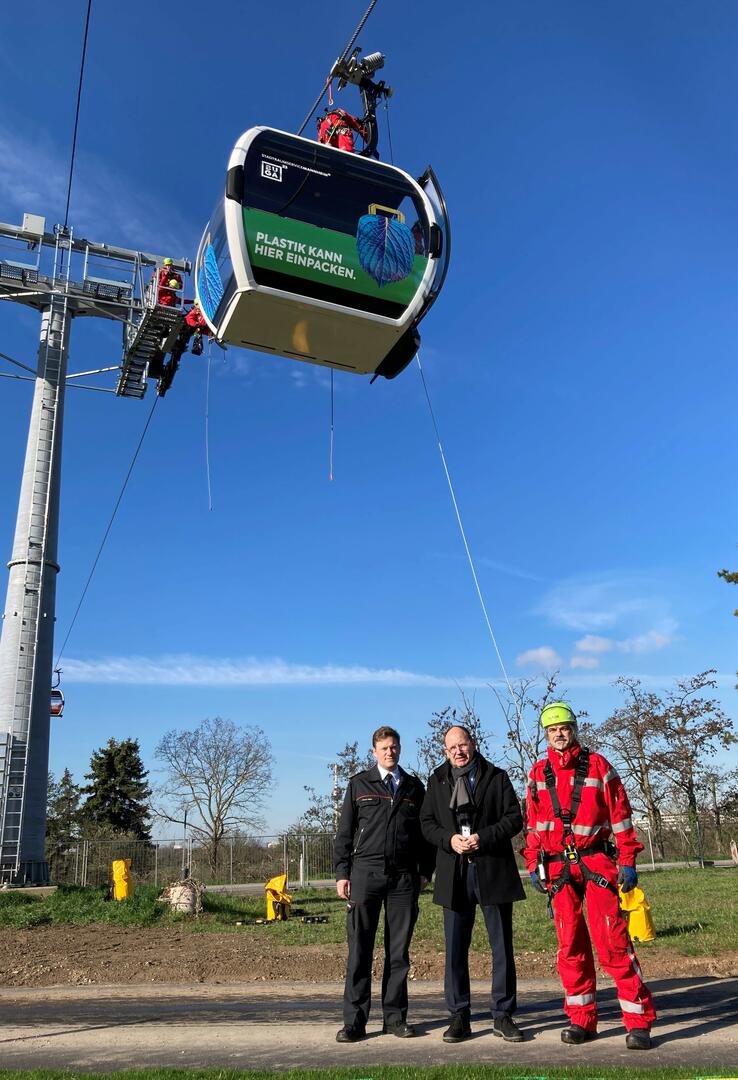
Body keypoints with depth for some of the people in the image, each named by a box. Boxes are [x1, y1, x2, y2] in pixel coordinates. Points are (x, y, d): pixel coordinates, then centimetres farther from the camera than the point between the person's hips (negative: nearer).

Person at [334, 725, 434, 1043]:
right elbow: (345, 831, 7)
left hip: (404, 876, 2)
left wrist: (425, 870, 7)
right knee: (359, 949, -1)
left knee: (399, 950, 7)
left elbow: (425, 829, 14)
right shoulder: (359, 783, 8)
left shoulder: (414, 786, 13)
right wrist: (342, 872, 1)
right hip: (366, 873, -2)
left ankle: (395, 1017, 17)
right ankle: (354, 1021, 7)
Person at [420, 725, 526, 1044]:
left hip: (494, 871, -1)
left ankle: (503, 1015, 16)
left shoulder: (496, 777, 5)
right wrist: (449, 839, -10)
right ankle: (459, 1016, 16)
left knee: (502, 946, 5)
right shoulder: (437, 781, 11)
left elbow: (515, 817, 0)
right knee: (455, 949, 5)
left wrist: (484, 837, -14)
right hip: (454, 874, 2)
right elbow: (427, 822, 9)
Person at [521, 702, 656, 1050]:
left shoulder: (597, 765, 1)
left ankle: (639, 1021, 2)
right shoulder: (538, 773, 9)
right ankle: (581, 1020, 17)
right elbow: (533, 823, 13)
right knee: (570, 945, 6)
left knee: (613, 942, -7)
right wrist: (533, 864, 7)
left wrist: (627, 861, -3)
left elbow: (620, 814, 1)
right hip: (558, 867, 3)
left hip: (597, 862, -3)